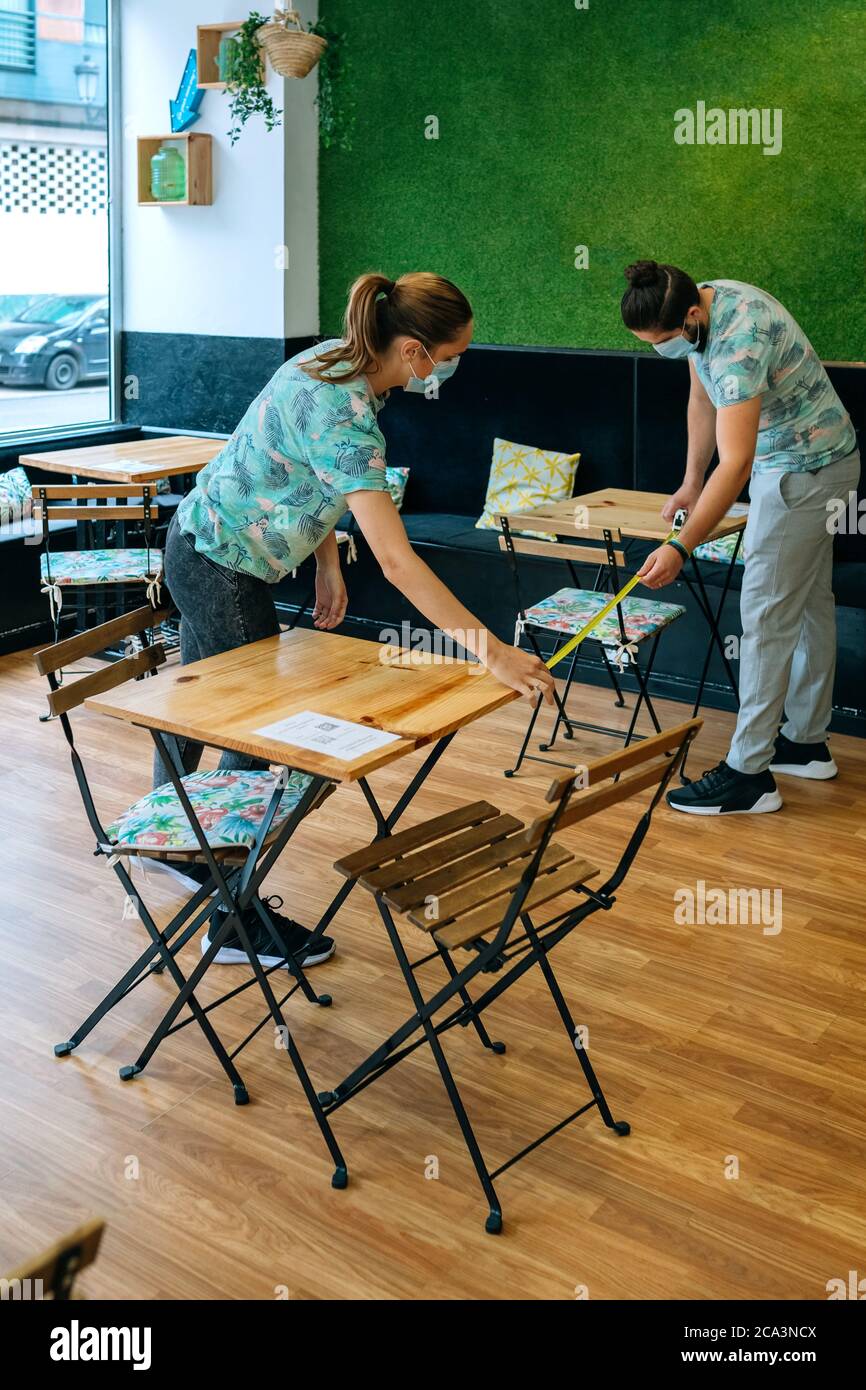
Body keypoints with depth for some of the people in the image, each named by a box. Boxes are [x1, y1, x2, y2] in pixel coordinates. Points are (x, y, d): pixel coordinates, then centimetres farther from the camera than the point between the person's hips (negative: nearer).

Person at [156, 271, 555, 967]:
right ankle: (237, 923, 15)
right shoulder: (342, 414, -32)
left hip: (200, 542, 9)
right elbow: (397, 561, -38)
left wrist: (327, 560, 8)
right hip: (224, 571, -9)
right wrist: (492, 651, -40)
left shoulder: (336, 360, -4)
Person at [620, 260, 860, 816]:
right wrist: (692, 482, 13)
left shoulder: (738, 340, -32)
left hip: (801, 470, -10)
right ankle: (807, 742, 28)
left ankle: (749, 773, -4)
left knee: (768, 613, -9)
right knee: (809, 601, 16)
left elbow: (736, 463, -36)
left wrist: (682, 547, -38)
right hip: (819, 461, 10)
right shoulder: (695, 308, -3)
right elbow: (704, 401, 12)